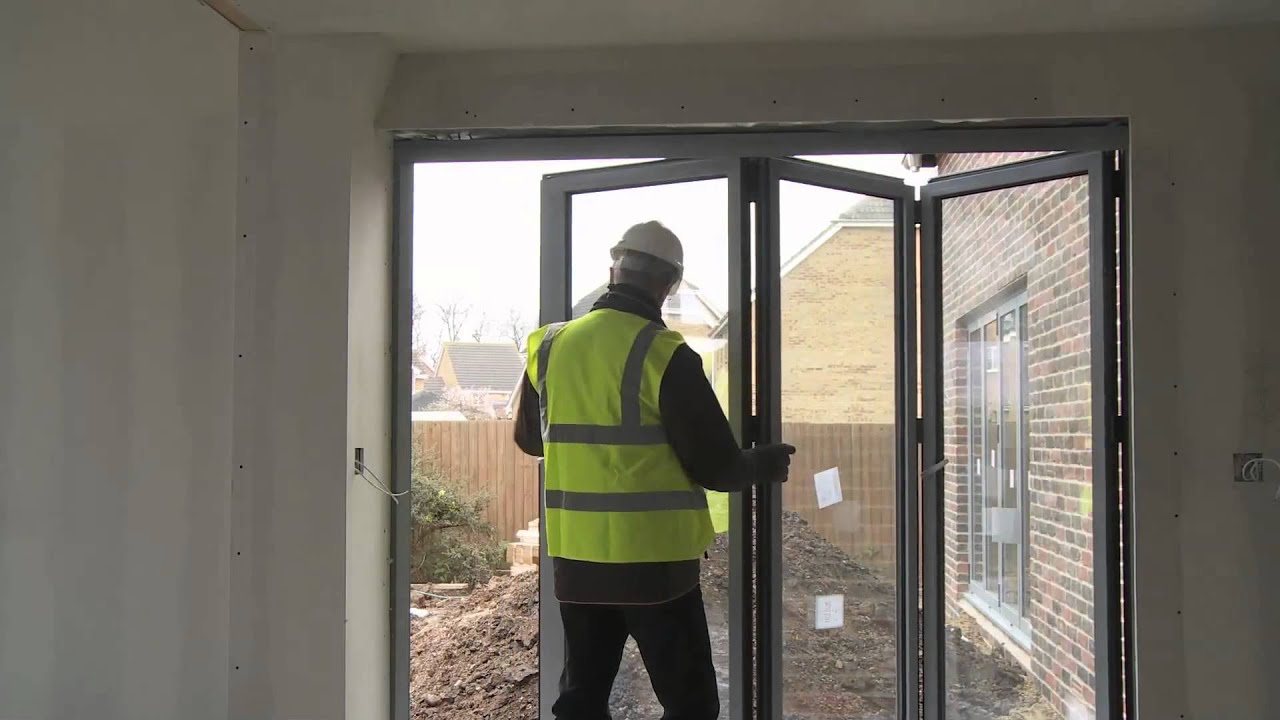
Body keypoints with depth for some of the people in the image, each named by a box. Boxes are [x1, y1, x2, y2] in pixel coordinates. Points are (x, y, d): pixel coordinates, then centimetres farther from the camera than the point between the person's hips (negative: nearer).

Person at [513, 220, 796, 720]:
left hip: (575, 557, 6)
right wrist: (764, 465, 9)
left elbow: (529, 438, 17)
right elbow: (716, 467, -12)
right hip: (653, 561, -5)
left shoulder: (549, 347, 3)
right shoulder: (665, 356, -15)